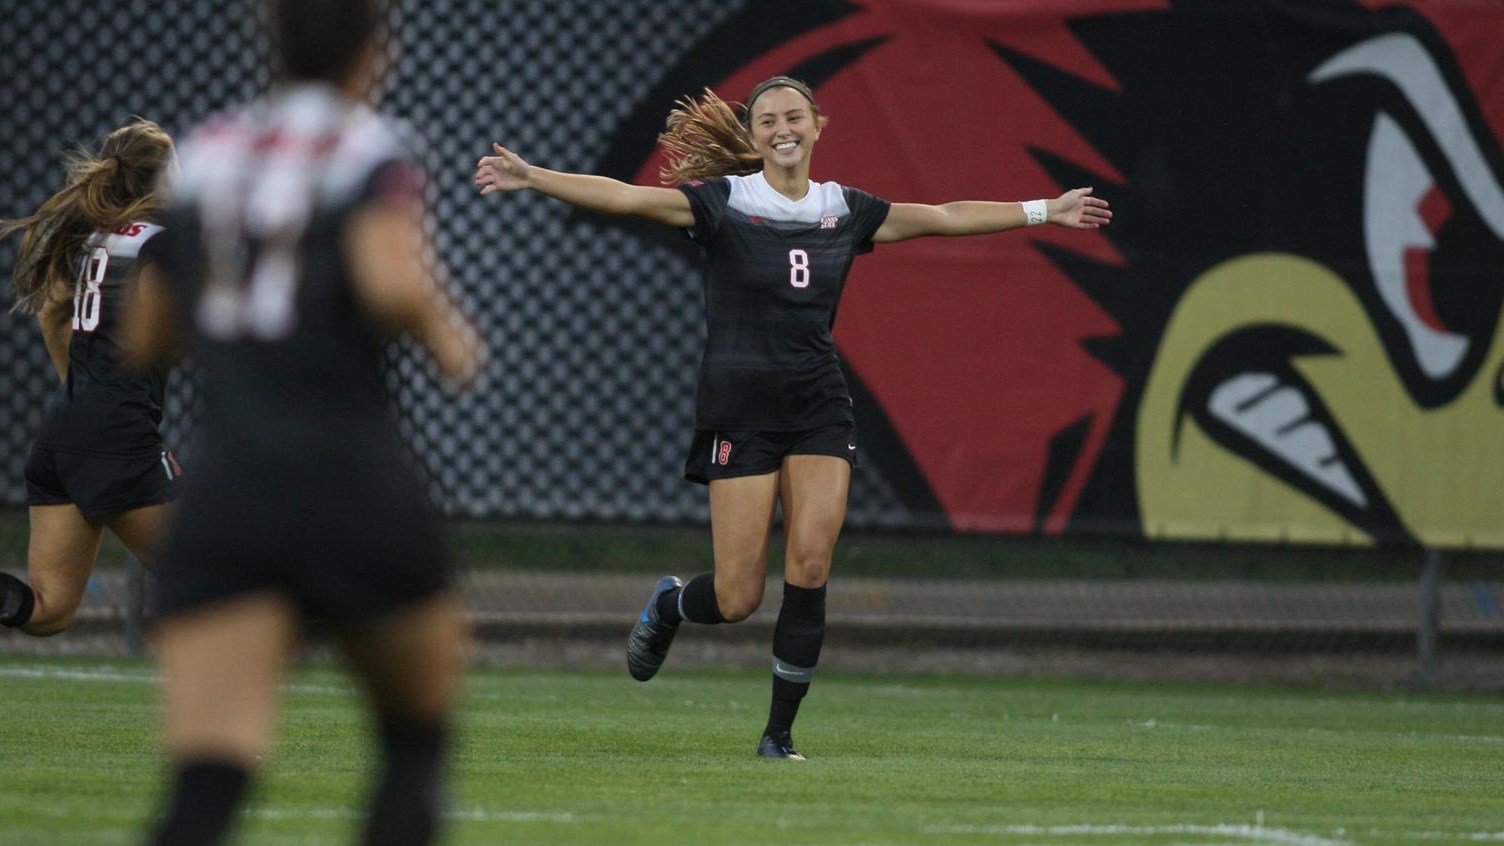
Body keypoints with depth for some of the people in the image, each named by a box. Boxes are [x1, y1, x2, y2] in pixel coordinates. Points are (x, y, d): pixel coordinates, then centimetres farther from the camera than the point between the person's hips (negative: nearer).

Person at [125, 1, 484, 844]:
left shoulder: (203, 155, 14)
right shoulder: (371, 154, -1)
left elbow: (147, 337, 20)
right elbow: (393, 282, -20)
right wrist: (444, 331, 0)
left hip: (223, 498, 3)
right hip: (354, 488, -3)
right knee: (420, 729, 21)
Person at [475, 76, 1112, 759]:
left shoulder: (845, 210, 9)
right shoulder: (724, 202, -4)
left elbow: (945, 217, 20)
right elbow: (626, 197, -15)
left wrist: (1044, 211, 24)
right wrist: (531, 179, -28)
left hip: (819, 410, 4)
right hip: (740, 413, -3)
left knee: (811, 565, -12)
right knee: (737, 598, -7)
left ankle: (779, 734, -2)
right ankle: (667, 604, 29)